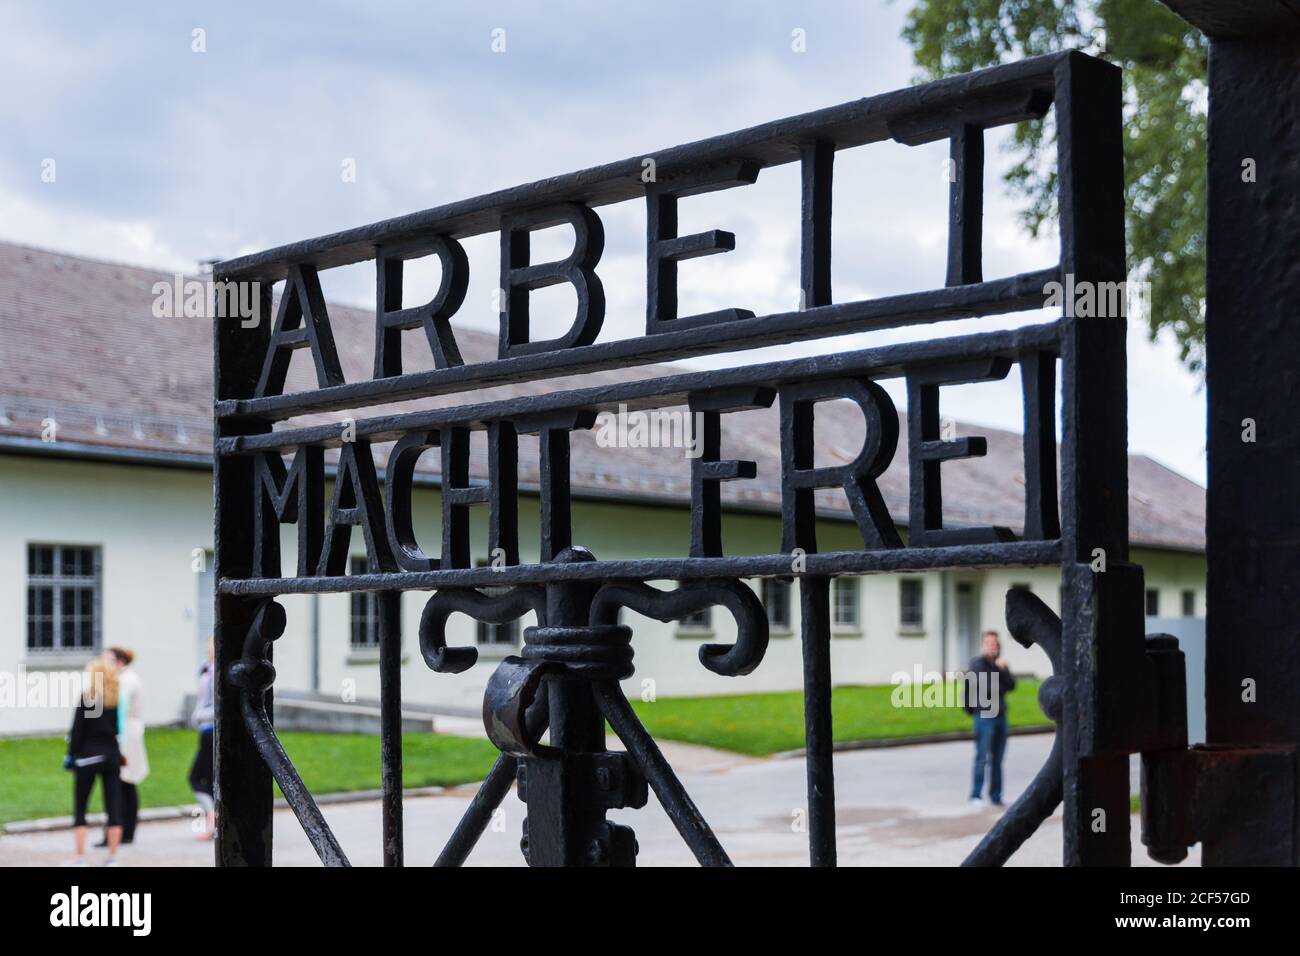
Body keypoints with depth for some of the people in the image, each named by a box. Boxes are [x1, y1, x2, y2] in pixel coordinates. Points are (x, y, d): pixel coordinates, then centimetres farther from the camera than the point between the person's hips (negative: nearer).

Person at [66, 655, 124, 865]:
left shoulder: (87, 696, -8)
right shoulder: (118, 697, 2)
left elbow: (77, 729, -7)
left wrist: (71, 755, 1)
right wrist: (120, 754, 11)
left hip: (88, 755, -3)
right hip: (112, 755, 4)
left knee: (79, 809, 6)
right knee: (114, 807, 5)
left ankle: (80, 858, 3)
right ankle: (112, 857, 6)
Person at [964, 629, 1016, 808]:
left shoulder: (1001, 664, 14)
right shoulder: (977, 664, -5)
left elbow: (1011, 685, 3)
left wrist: (1003, 669, -9)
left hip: (1000, 715, 6)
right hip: (984, 716, -6)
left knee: (997, 759, 9)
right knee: (982, 758, -8)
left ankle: (996, 795, 14)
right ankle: (976, 795, -4)